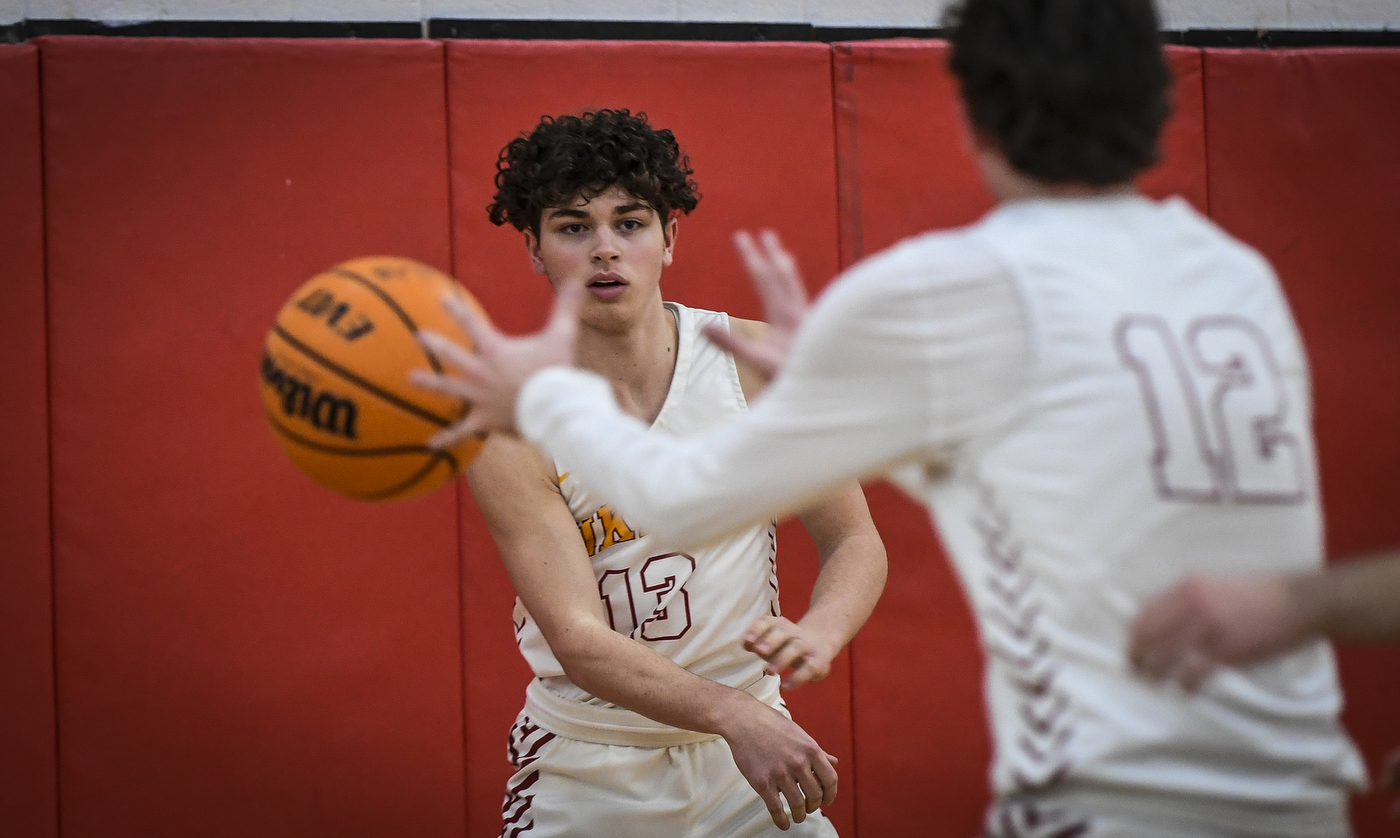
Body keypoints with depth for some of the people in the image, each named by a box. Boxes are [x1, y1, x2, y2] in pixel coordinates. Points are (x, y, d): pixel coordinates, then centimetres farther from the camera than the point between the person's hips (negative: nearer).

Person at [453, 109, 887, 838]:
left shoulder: (756, 362, -7)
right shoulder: (511, 426, -15)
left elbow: (855, 541, -1)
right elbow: (576, 640, -23)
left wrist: (816, 633, -23)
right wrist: (730, 711, -38)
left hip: (749, 754, 2)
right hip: (585, 769, -2)